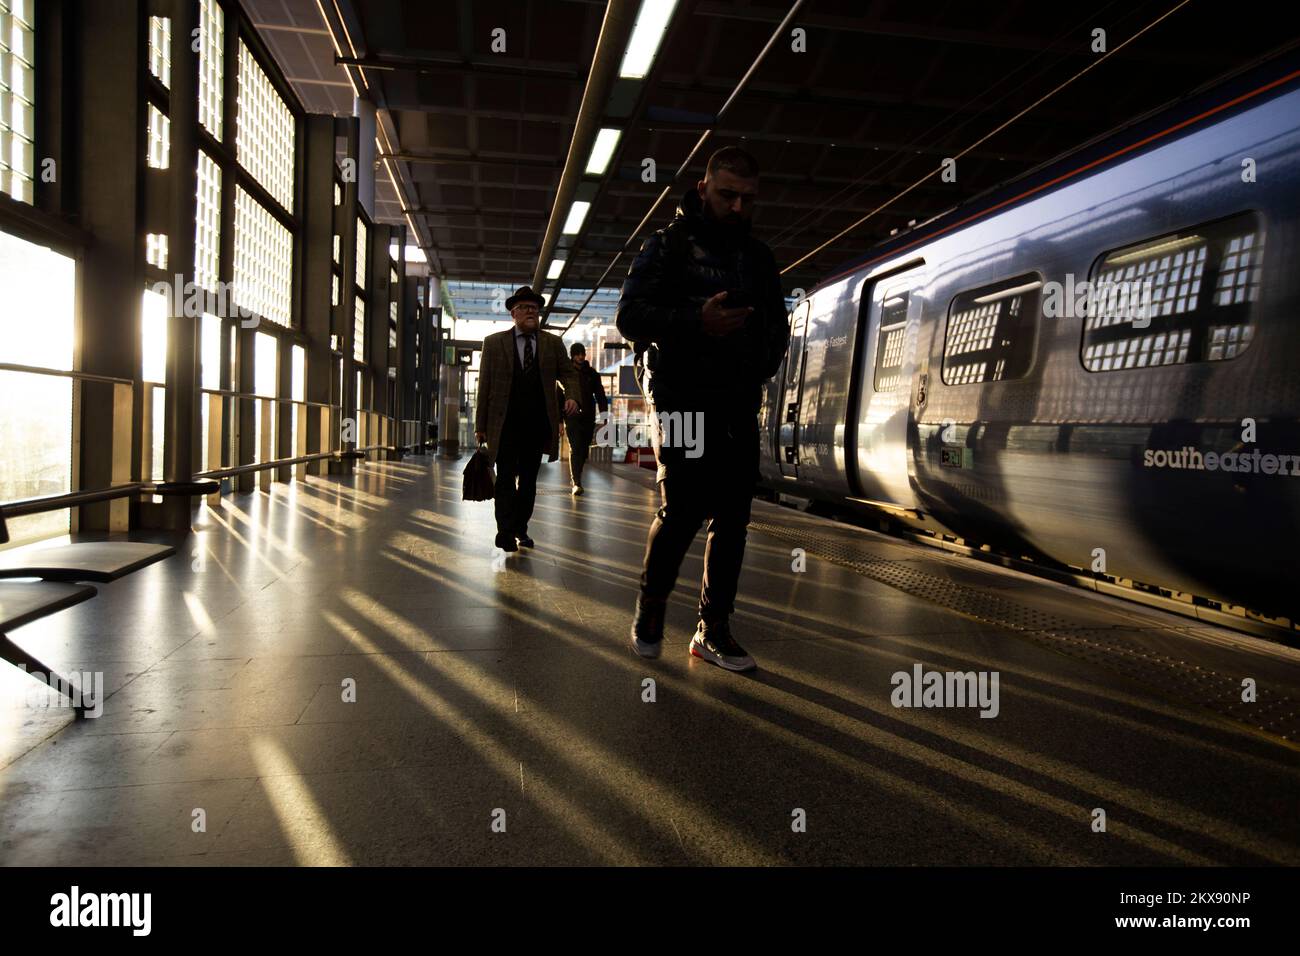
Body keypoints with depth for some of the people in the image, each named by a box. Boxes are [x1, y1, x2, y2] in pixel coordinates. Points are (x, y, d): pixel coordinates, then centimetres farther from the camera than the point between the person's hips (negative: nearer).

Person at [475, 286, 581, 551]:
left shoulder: (553, 343, 9)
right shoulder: (494, 342, 5)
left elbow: (568, 373, 9)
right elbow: (484, 385, 4)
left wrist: (572, 396, -15)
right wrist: (480, 424, 0)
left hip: (538, 424, 2)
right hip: (505, 423, -2)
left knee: (529, 479, 9)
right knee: (506, 477, -7)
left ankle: (521, 529, 17)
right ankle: (505, 531, -7)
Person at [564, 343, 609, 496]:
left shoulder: (592, 374, 11)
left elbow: (600, 396, 12)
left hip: (589, 418, 3)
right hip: (572, 418, -3)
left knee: (583, 451, 7)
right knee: (575, 449, -13)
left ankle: (576, 477, 25)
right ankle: (576, 483, -16)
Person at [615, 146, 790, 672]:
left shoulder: (758, 256, 16)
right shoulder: (669, 244, 1)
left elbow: (777, 322, 23)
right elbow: (630, 315, -8)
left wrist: (764, 362, 3)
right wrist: (696, 321, -23)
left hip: (738, 405, 5)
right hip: (681, 400, -5)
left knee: (732, 516, 3)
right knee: (683, 509, -12)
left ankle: (713, 630, 12)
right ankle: (650, 609, 13)